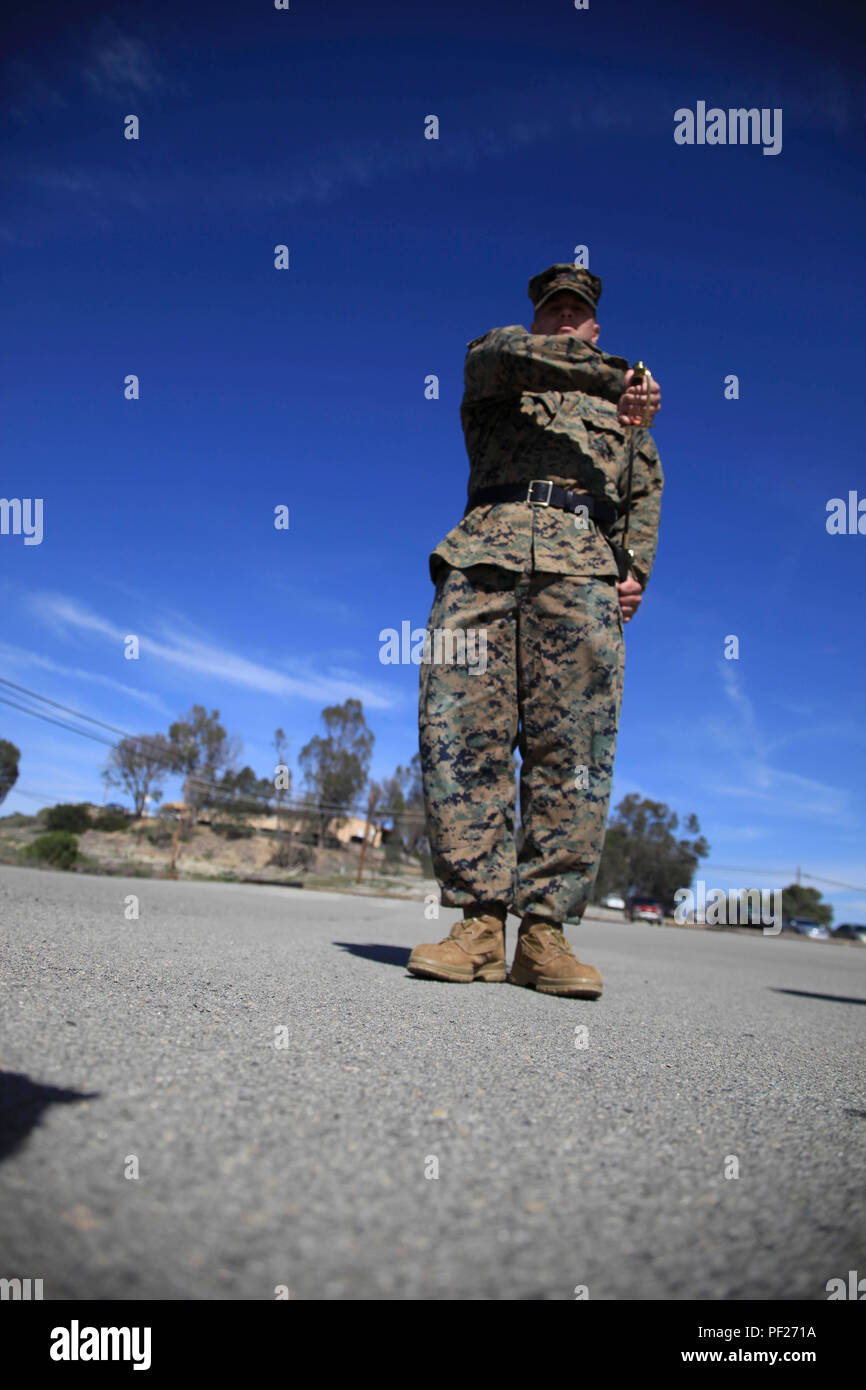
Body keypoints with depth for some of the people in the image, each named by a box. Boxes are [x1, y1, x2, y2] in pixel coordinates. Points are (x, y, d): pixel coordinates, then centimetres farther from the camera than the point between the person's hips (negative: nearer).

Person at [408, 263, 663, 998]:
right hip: (486, 555, 0)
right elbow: (512, 352, 3)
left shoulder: (621, 405, 33)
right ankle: (480, 922, -12)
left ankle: (545, 931, -10)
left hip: (584, 566, 1)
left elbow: (646, 490, 24)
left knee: (573, 748, -13)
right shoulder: (491, 366, 27)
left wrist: (637, 571, 5)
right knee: (461, 730, -15)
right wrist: (614, 375, -4)